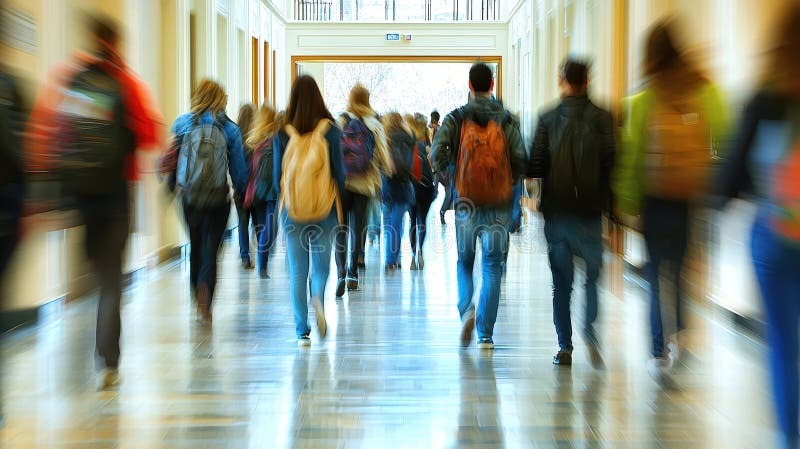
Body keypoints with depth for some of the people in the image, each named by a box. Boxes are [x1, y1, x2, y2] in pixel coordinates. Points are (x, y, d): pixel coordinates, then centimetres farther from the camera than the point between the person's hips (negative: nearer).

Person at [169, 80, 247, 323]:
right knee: (210, 249, 1)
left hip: (188, 196, 2)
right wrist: (241, 193, 13)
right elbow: (239, 167, -1)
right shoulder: (230, 128, -3)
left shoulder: (182, 124, 1)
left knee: (195, 248, 17)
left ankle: (199, 302, 25)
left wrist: (170, 188, 19)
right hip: (218, 199, -2)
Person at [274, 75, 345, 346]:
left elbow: (277, 175, 2)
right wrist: (336, 201, 14)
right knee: (321, 264, 12)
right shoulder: (329, 131, -4)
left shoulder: (283, 134, -2)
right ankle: (319, 299, -19)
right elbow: (339, 171, -2)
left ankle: (302, 331, 6)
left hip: (292, 210, 1)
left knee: (297, 271, 7)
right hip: (324, 209, 0)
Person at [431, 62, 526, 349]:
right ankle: (485, 334, 3)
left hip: (466, 201, 0)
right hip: (498, 203, 0)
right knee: (492, 267, 5)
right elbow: (520, 160, -4)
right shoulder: (506, 120, 2)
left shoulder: (456, 118, 2)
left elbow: (438, 153, -10)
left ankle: (466, 309, -7)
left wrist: (451, 175, 6)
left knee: (465, 262, 17)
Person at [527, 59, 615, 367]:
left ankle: (565, 347, 7)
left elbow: (535, 165, -3)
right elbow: (610, 161, -6)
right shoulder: (602, 117, 0)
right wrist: (608, 201, 2)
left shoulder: (548, 119, 2)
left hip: (556, 210, 1)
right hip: (590, 210, -1)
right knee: (592, 274, 10)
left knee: (561, 281, 8)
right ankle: (589, 328, -12)